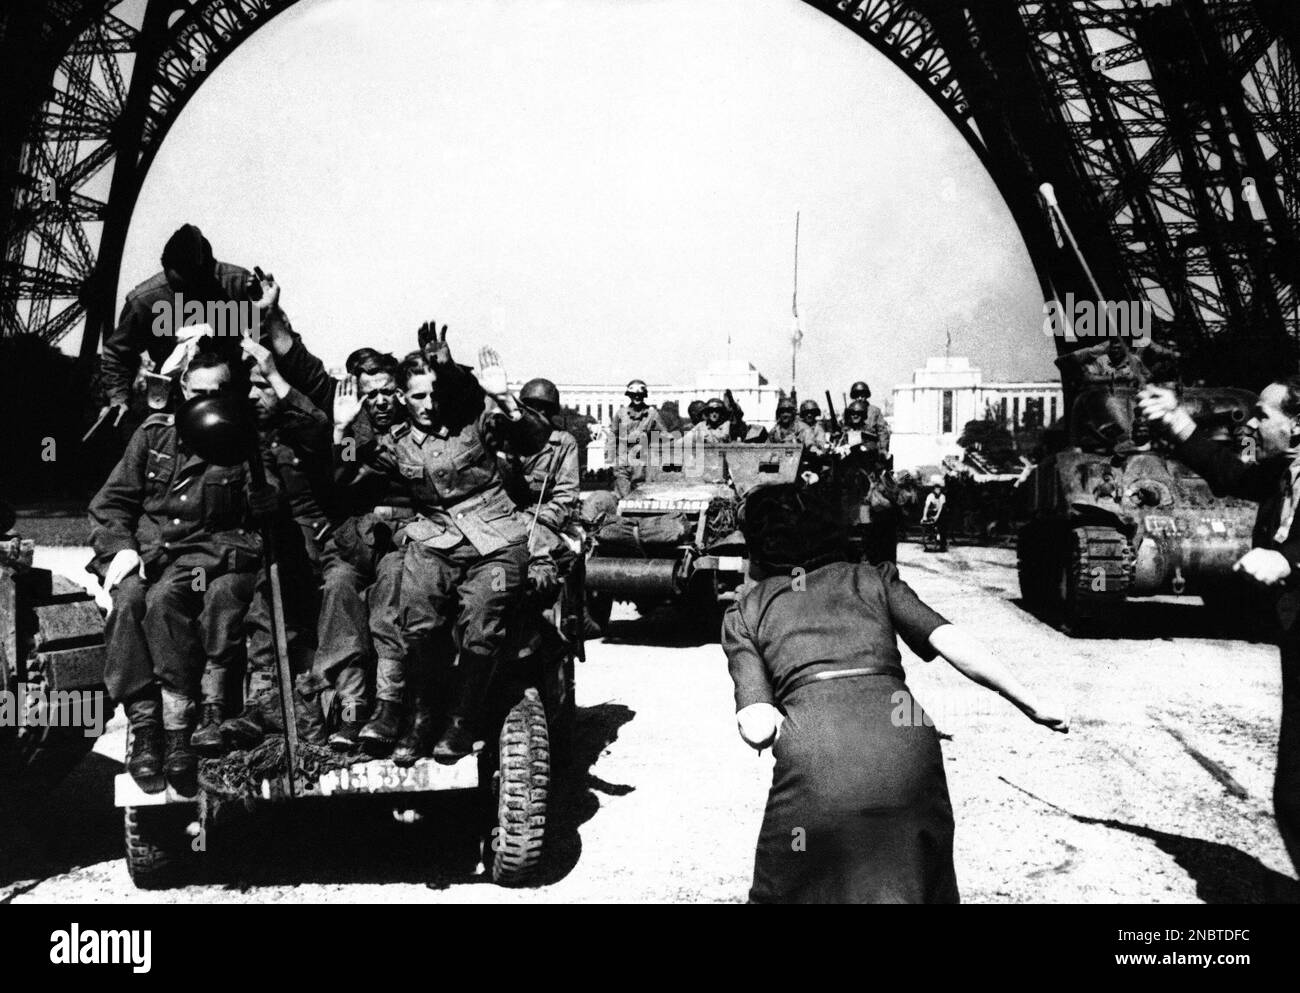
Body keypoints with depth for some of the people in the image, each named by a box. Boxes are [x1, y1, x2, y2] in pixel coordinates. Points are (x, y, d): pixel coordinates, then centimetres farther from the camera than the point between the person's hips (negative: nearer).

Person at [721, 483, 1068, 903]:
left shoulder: (745, 611, 19)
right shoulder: (873, 578, 23)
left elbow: (757, 728, 5)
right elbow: (948, 640, 7)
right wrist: (1030, 703, 9)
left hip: (813, 758, -2)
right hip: (906, 745, 2)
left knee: (792, 889, 15)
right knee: (916, 885, 20)